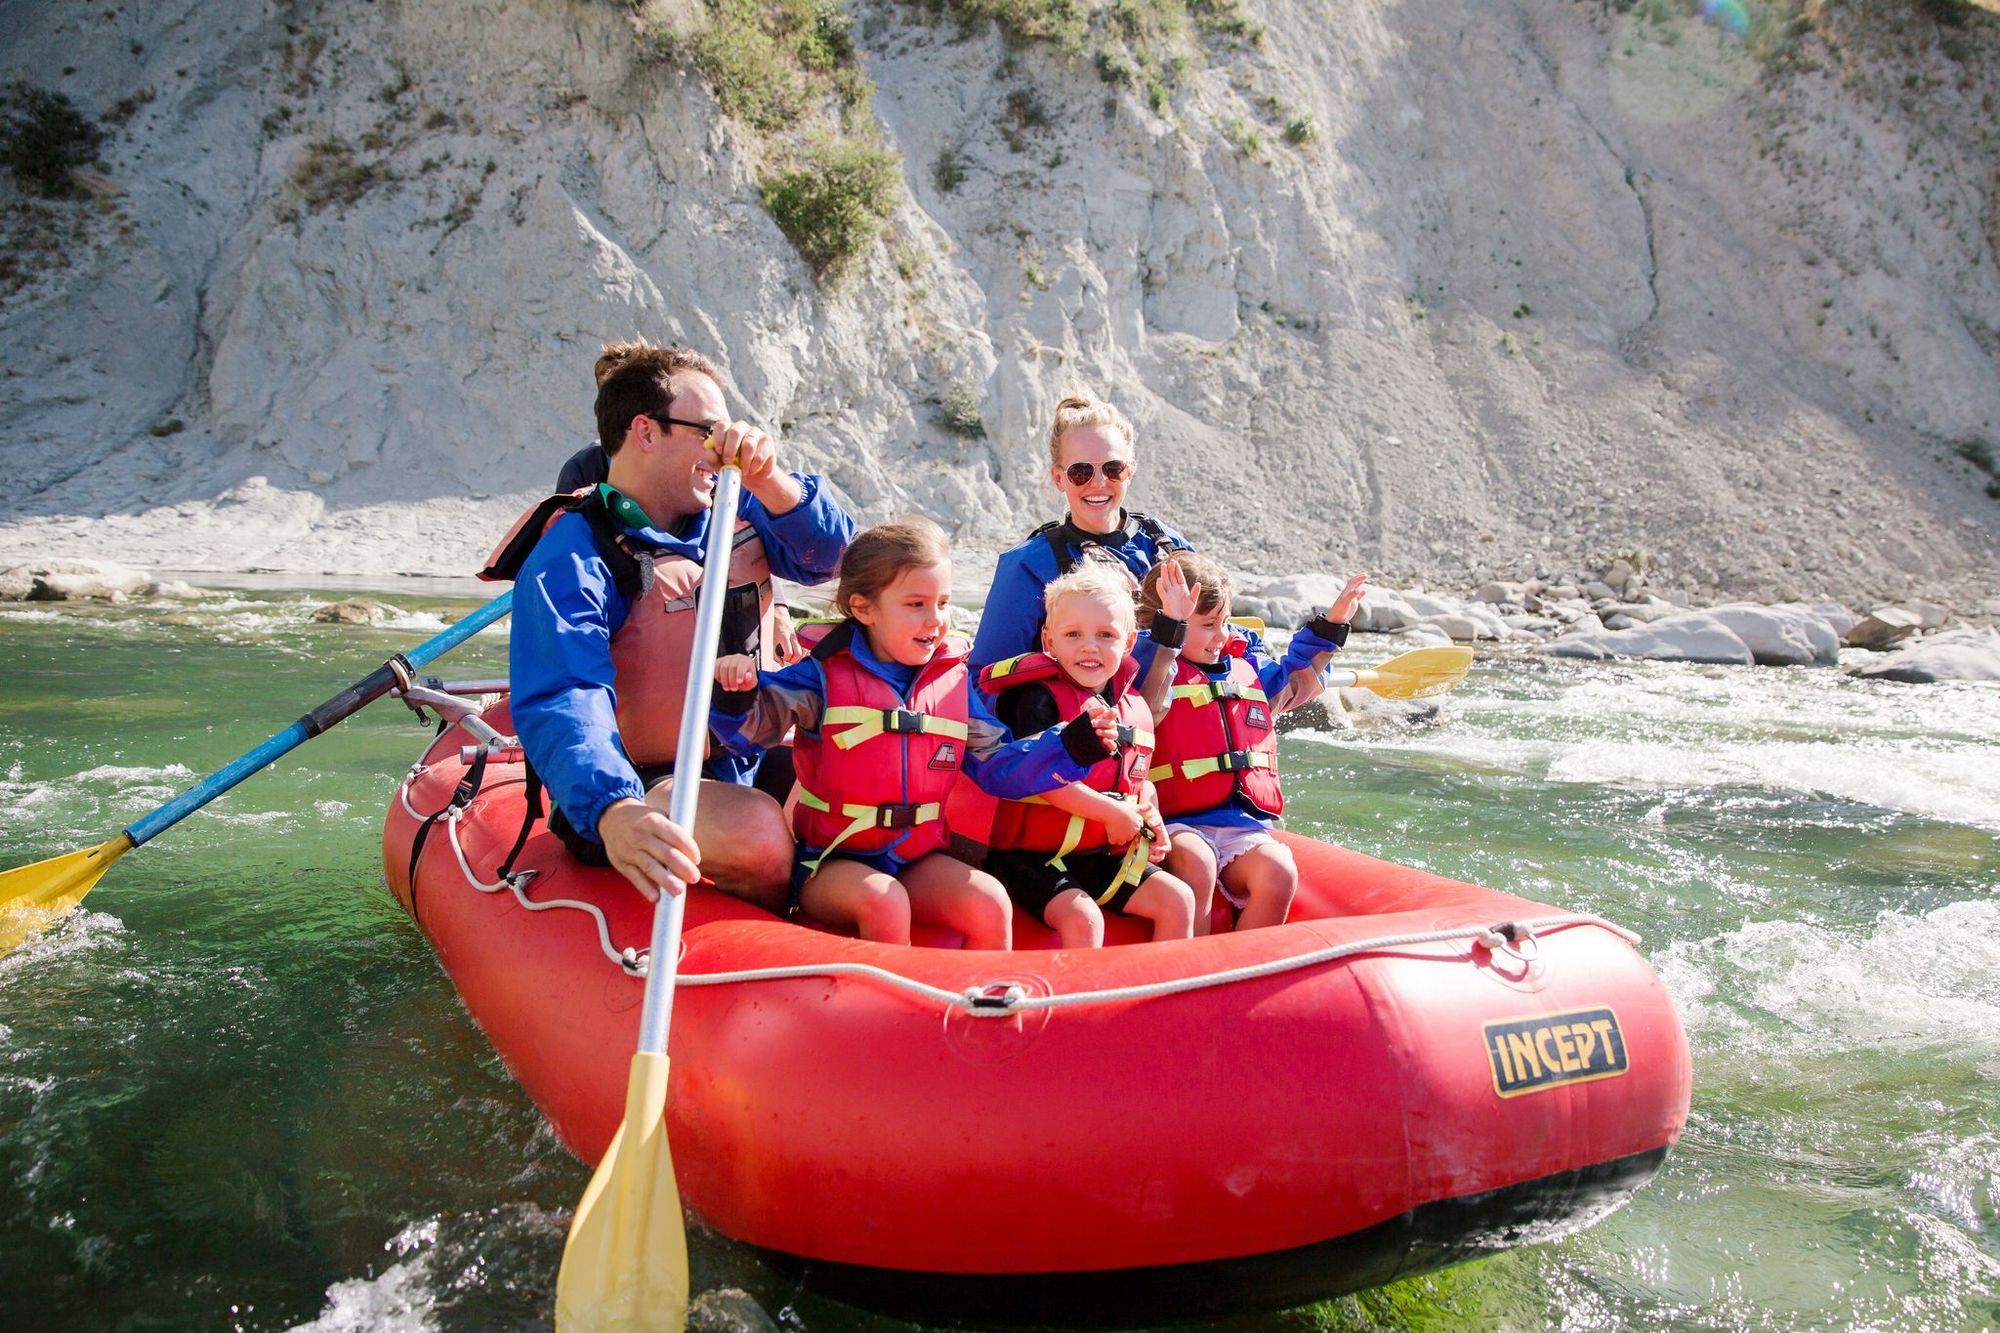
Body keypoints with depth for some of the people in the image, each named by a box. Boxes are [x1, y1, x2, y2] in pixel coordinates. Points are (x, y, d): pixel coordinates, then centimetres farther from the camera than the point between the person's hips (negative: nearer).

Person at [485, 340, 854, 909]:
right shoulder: (573, 558, -16)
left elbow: (830, 554, -3)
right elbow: (561, 704, -30)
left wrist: (768, 482, -24)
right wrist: (613, 812, -50)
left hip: (748, 768, 7)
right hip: (638, 788, -7)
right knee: (759, 832, -33)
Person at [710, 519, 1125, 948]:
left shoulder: (953, 682, 6)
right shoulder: (826, 675, -7)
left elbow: (998, 765, 9)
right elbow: (750, 724, -13)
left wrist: (1074, 745, -2)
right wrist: (736, 691, -36)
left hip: (916, 860, 4)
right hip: (828, 861, -4)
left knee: (991, 905, -17)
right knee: (885, 902, -33)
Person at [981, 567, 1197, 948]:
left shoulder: (1135, 709, 10)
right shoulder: (1040, 698, -12)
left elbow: (1138, 779, 24)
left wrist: (1148, 814, 2)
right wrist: (1114, 814, -17)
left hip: (1105, 858, 7)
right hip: (1032, 855, -7)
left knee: (1178, 899, -2)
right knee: (1082, 918, -28)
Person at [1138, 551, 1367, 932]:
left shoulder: (1245, 664, 18)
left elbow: (1294, 679, 38)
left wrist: (1331, 623, 31)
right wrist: (1171, 625, -33)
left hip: (1240, 824, 5)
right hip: (1173, 823, -5)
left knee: (1279, 873, -23)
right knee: (1196, 864, -35)